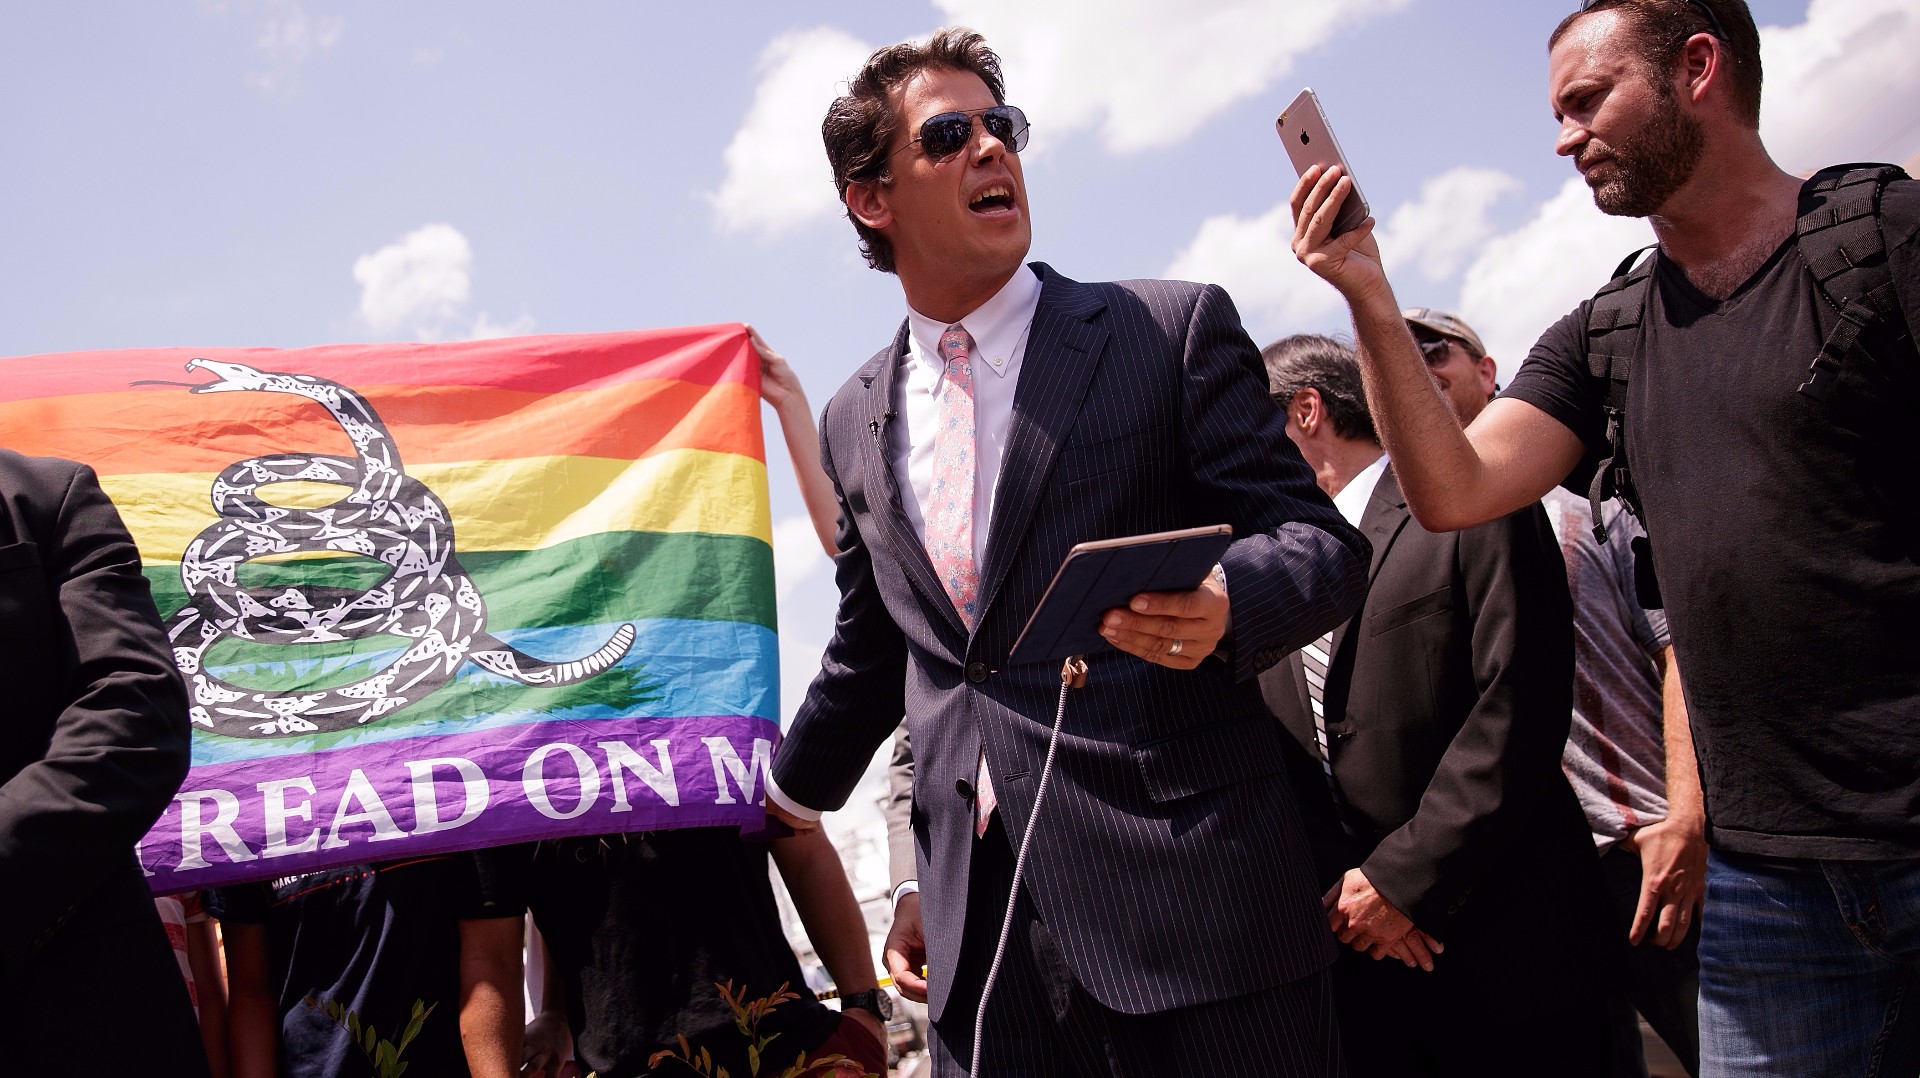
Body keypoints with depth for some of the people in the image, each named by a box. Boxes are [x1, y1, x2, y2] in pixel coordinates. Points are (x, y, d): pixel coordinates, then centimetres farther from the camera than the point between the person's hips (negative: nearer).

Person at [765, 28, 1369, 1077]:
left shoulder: (1174, 329, 2)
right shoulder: (854, 420, 14)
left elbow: (1318, 536, -2)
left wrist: (1226, 605, -23)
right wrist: (779, 799, 34)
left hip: (1189, 897, -3)